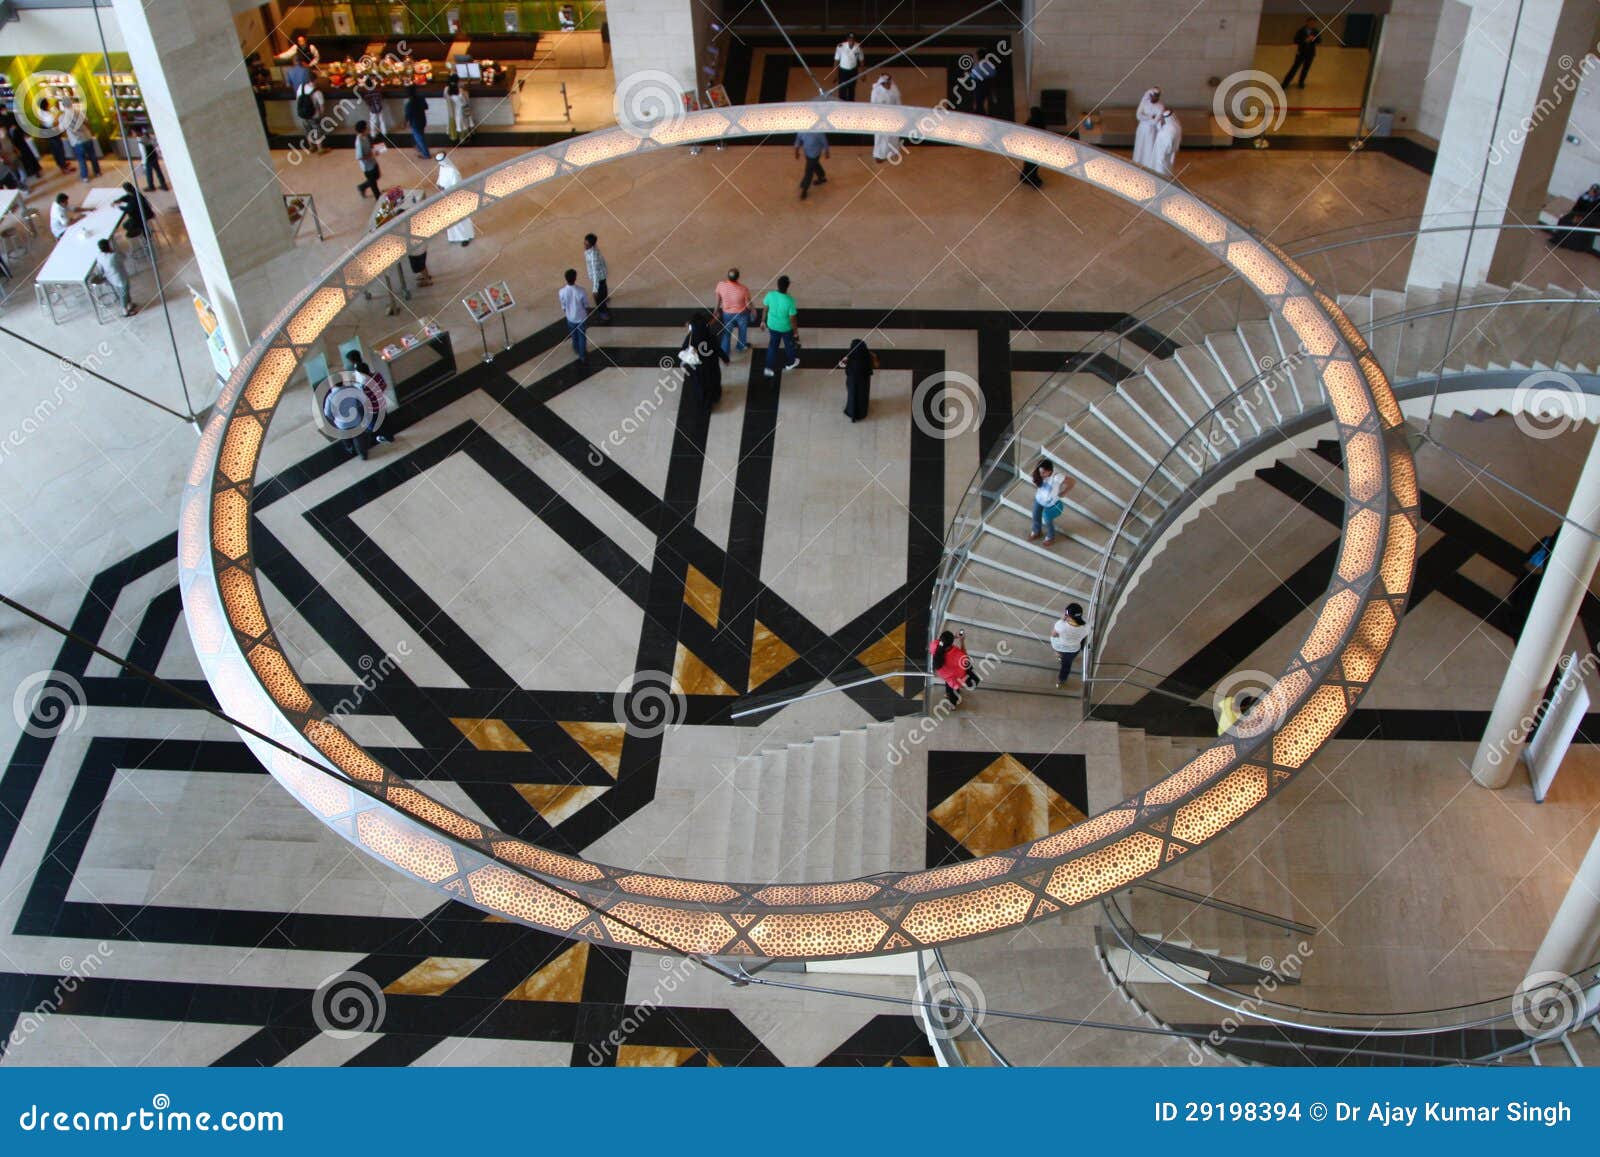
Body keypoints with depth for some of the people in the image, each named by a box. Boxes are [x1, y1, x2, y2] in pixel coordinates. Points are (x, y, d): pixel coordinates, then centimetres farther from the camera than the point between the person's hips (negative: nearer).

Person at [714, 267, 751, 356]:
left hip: (727, 313, 1)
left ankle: (724, 351, 30)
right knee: (742, 330, 28)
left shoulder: (721, 285, -26)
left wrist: (717, 311, 10)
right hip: (741, 313, -1)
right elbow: (748, 304, -17)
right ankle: (742, 346, 49)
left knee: (726, 332, 22)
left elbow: (718, 300, -8)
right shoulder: (743, 289, -33)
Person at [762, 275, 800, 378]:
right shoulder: (789, 300, -33)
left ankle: (770, 368, 29)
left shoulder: (770, 295, -22)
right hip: (785, 327, -3)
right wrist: (795, 331, -6)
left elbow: (765, 309, -5)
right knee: (789, 344, 26)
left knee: (772, 345, 25)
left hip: (772, 325, 3)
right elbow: (792, 318, -22)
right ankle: (791, 363, 51)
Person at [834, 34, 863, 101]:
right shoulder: (841, 46, -20)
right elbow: (836, 60, -9)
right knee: (842, 89, 0)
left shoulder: (858, 47, -13)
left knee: (852, 89, 15)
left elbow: (861, 60, 1)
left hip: (853, 71, 2)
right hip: (843, 70, -2)